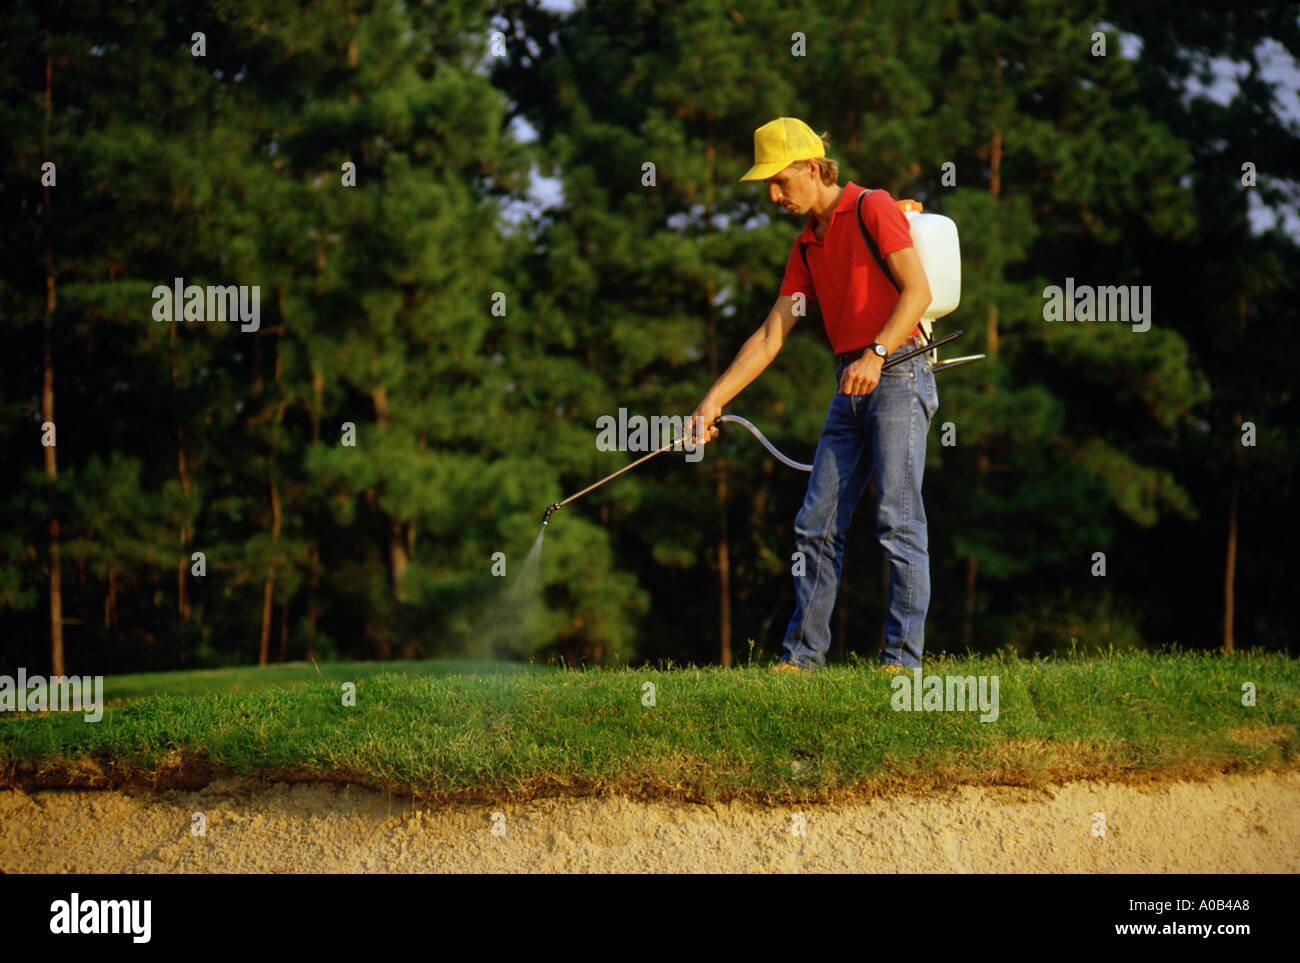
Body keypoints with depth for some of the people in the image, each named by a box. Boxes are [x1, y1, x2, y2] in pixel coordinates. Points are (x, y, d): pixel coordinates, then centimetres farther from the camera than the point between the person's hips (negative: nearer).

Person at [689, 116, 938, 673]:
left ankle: (903, 657, -10)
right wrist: (713, 400, 10)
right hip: (850, 391, 8)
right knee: (817, 523, 3)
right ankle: (802, 657, 6)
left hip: (898, 374, -8)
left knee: (898, 519, -11)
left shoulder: (872, 209, -3)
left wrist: (876, 354, -24)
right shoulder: (807, 249, 20)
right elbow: (770, 336, 18)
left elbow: (917, 291, -12)